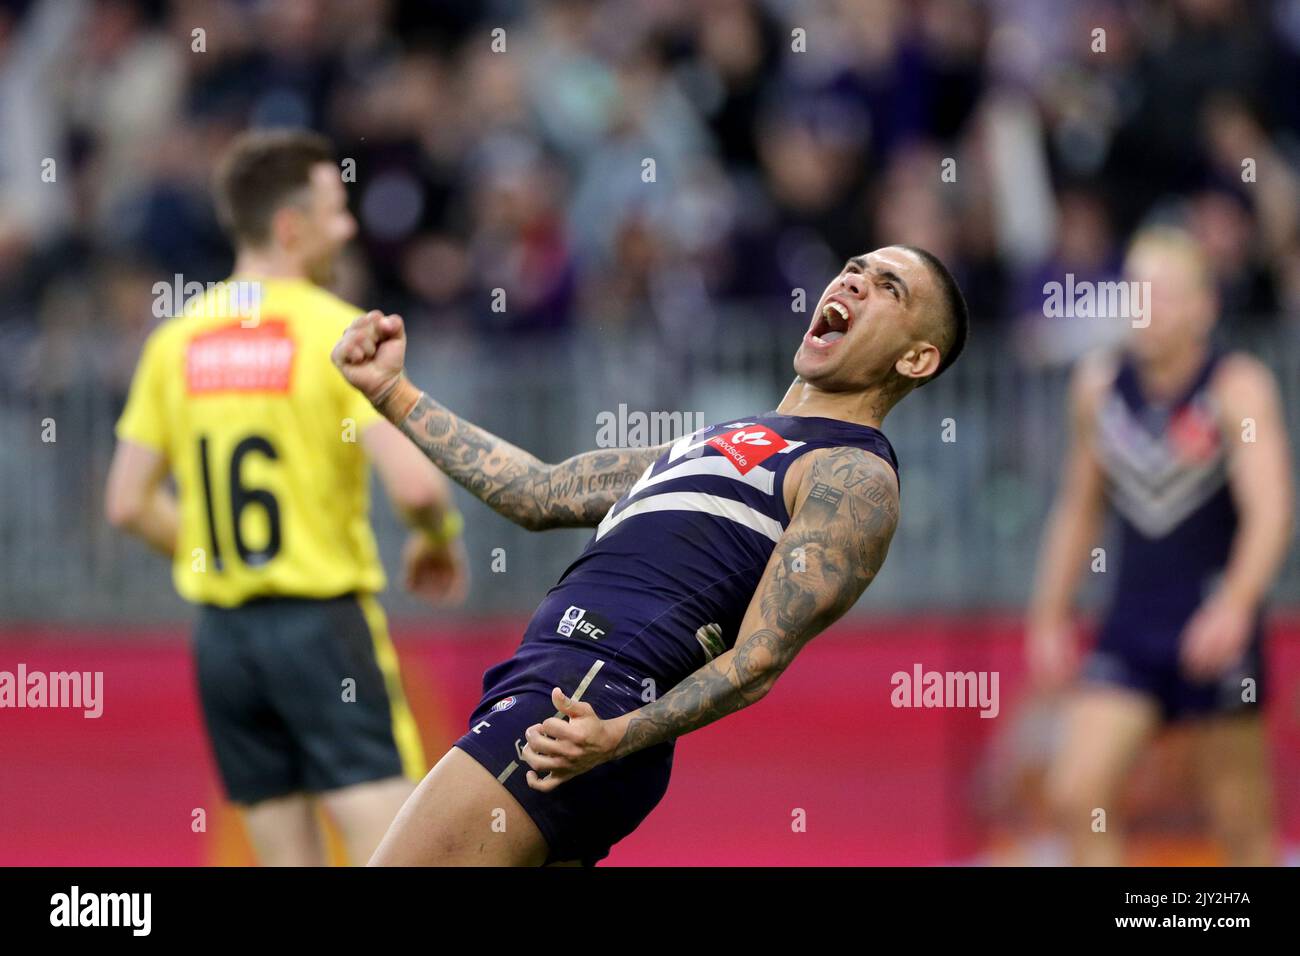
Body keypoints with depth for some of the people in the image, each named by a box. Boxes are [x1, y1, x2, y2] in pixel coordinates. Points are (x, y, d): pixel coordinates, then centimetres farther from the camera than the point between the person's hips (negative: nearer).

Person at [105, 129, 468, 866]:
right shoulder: (338, 331, -10)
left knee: (289, 859, 10)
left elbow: (129, 504, 9)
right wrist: (442, 541, 3)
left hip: (222, 631, 6)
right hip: (323, 624, -6)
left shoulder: (178, 341, 7)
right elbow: (414, 483, -18)